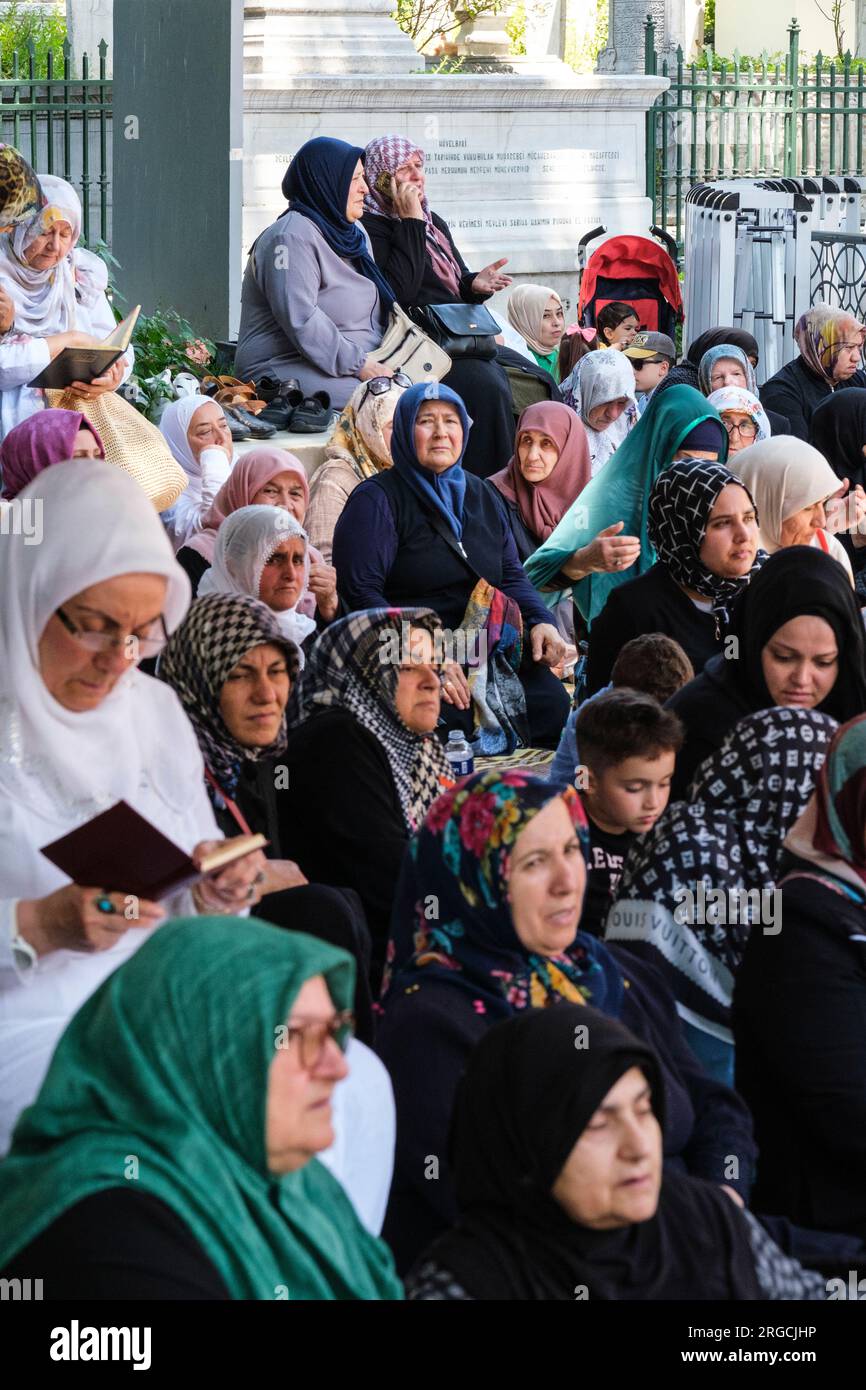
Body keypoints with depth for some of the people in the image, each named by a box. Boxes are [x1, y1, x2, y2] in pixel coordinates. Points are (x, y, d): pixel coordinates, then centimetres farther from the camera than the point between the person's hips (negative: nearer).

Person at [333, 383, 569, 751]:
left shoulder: (481, 497, 21)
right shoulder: (377, 500, 0)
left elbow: (512, 577, 21)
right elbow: (360, 591, -10)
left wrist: (540, 622, -2)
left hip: (491, 652, 6)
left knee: (555, 708, -19)